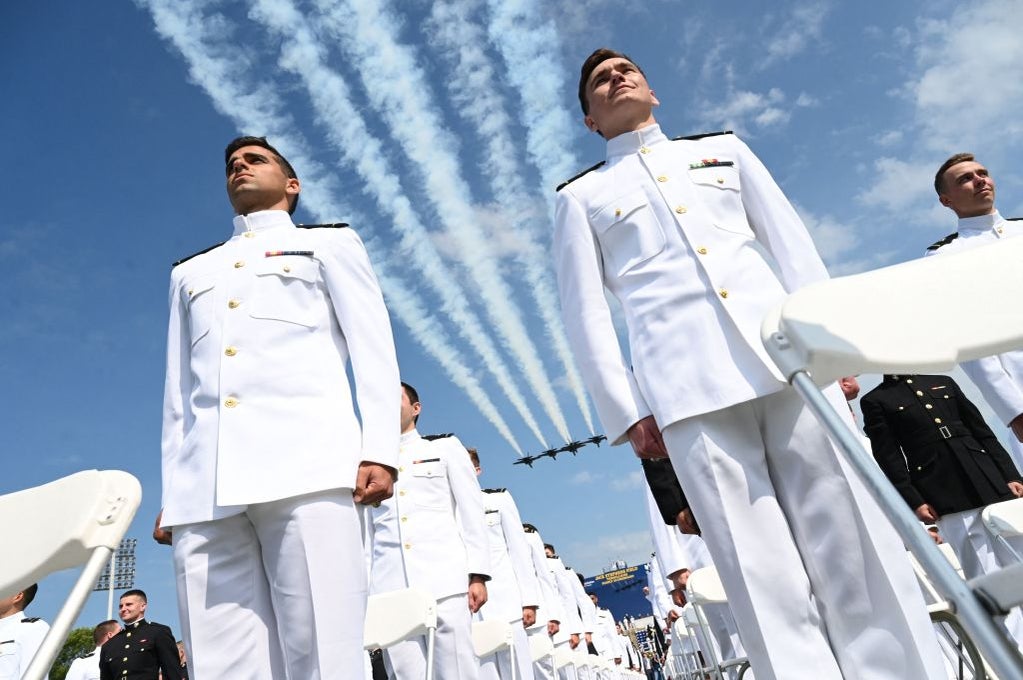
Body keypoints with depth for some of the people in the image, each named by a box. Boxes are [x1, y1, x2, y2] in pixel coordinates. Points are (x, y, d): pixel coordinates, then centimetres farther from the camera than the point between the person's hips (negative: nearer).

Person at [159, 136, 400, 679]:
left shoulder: (330, 243, 20)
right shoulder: (190, 271, 31)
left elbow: (373, 350, 8)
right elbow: (178, 390, 24)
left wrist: (379, 450, -7)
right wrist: (170, 489, 13)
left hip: (306, 462, -3)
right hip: (202, 488, 4)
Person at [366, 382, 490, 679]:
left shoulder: (445, 446, 15)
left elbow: (471, 510, 8)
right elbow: (366, 532, 18)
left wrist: (477, 574, -3)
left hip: (444, 577, -2)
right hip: (389, 584, 2)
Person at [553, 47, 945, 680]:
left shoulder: (724, 148, 25)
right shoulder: (580, 197, 17)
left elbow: (791, 241, 16)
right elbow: (586, 310, 7)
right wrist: (627, 410, -4)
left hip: (789, 356, 3)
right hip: (688, 386, -2)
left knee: (859, 549, -1)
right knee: (766, 581, -4)